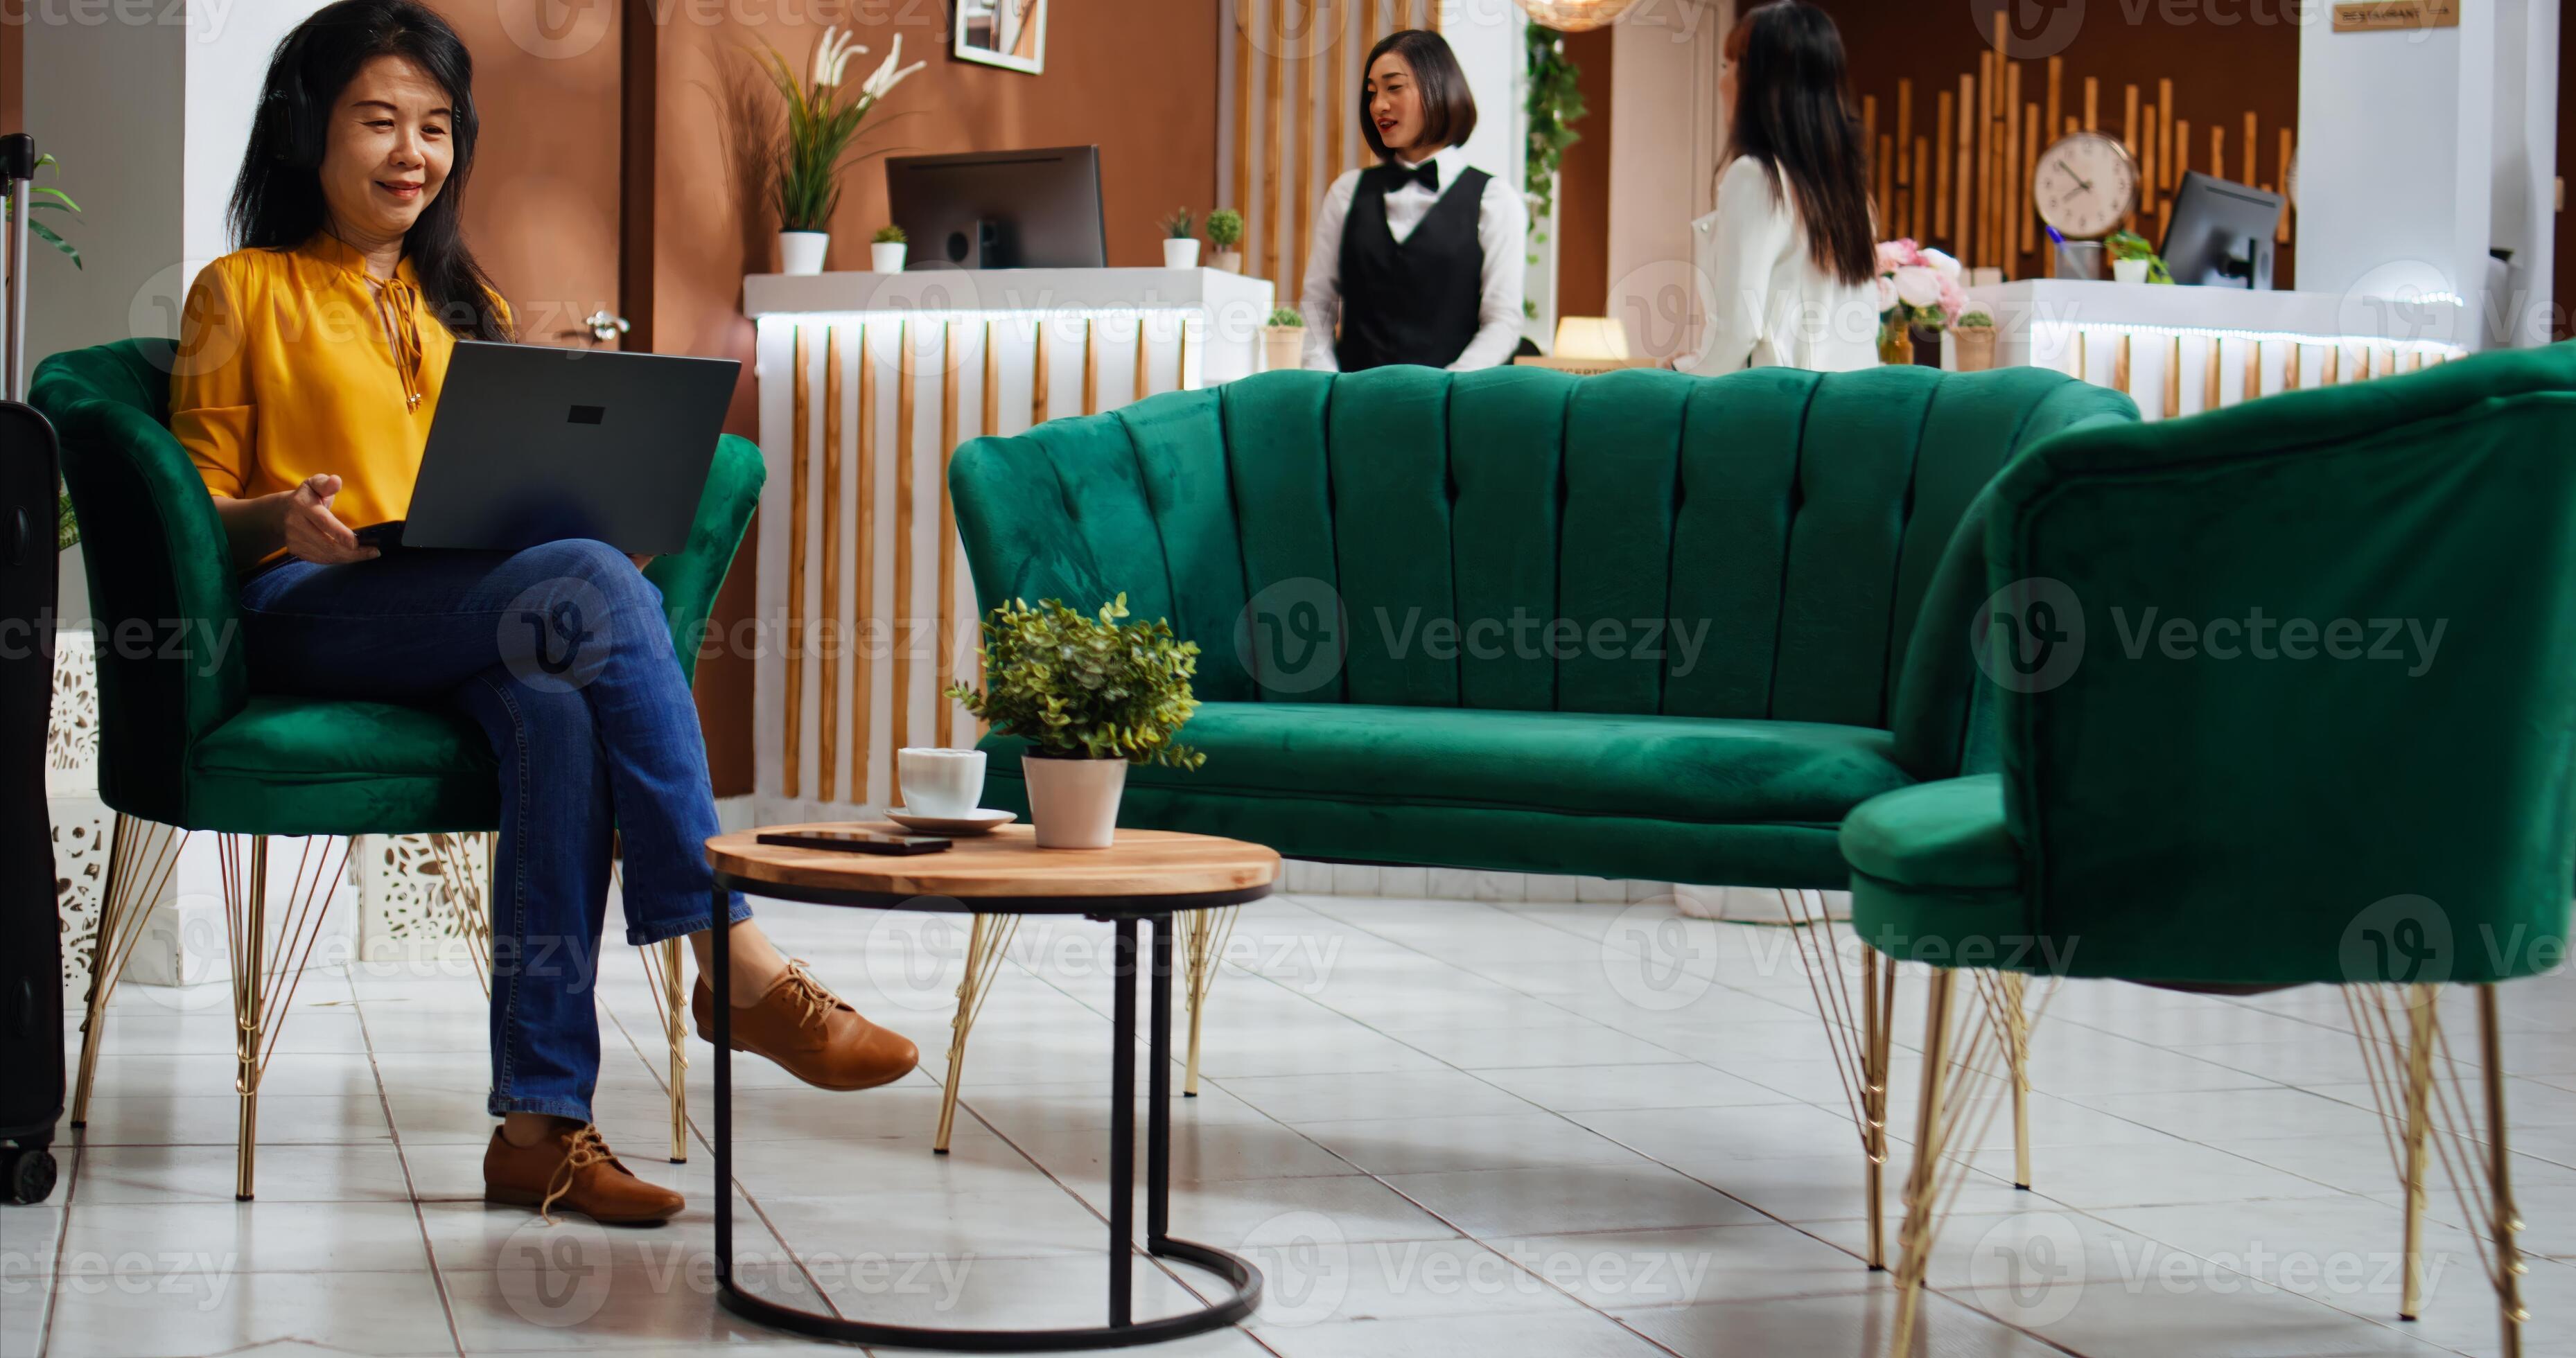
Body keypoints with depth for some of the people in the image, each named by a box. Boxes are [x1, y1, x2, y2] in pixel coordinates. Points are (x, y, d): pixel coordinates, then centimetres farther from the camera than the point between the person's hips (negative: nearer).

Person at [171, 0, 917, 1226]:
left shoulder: (461, 298, 29)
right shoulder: (242, 295, 13)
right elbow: (194, 512, 7)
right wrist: (284, 518, -16)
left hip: (470, 612, 4)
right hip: (307, 618, -4)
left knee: (562, 712, -35)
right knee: (593, 581, -33)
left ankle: (541, 1122, -39)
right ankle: (737, 965, -37)